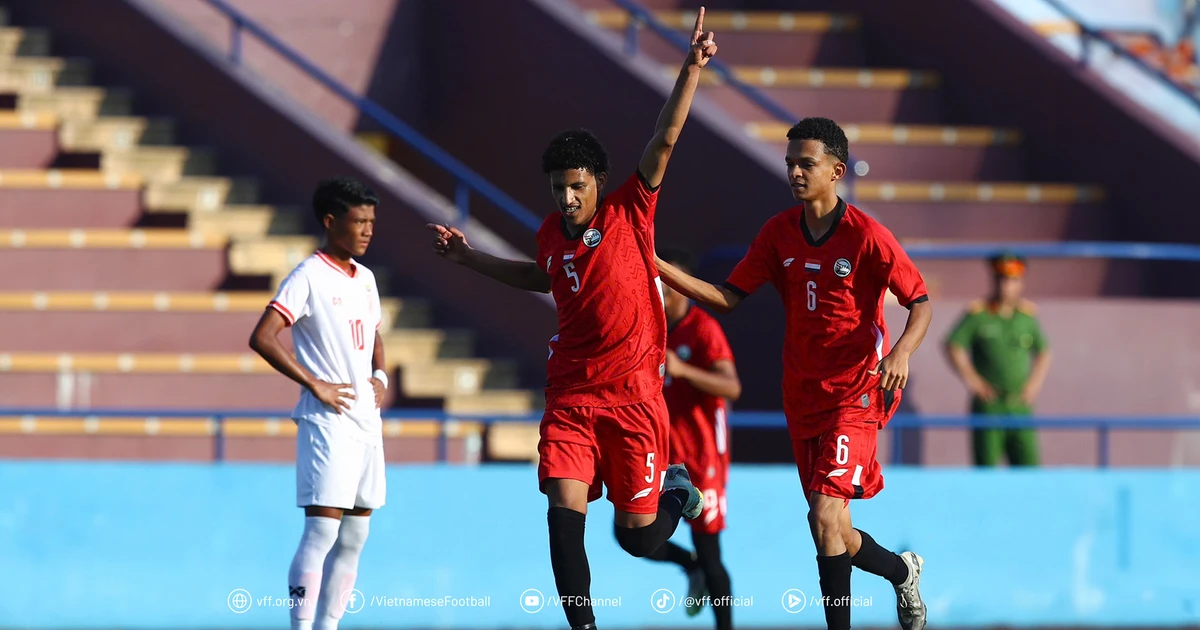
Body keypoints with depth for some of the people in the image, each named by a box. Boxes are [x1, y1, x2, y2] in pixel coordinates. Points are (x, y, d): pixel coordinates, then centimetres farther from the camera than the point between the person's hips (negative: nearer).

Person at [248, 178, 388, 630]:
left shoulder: (365, 279, 14)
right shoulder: (309, 277, -10)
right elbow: (262, 338, -18)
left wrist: (381, 377, 10)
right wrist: (315, 385, -18)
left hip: (367, 420, 8)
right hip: (328, 420, -8)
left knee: (355, 534, 8)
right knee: (323, 528, -12)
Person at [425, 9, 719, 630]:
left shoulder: (629, 212, -4)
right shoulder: (552, 232, 9)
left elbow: (664, 140, -14)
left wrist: (692, 70, -23)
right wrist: (469, 257, 28)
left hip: (633, 395, -4)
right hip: (569, 395, 4)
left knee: (636, 535, 1)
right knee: (564, 510, -13)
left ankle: (678, 487, 36)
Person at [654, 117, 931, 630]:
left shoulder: (867, 236, -12)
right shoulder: (778, 233, 3)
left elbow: (921, 303, -6)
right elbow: (728, 297, 4)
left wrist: (901, 352, -25)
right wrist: (660, 268, -8)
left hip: (855, 394, -6)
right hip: (802, 396, 6)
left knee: (824, 516, -20)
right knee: (835, 532, 12)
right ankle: (902, 571, 41)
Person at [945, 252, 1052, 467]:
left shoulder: (1027, 315, 10)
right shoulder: (978, 314, -1)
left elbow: (1043, 352, 22)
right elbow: (953, 346, -4)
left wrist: (1034, 383, 9)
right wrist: (971, 380, -9)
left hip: (1020, 406, 3)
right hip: (988, 405, -3)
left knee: (1029, 464, -4)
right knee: (987, 468, -4)